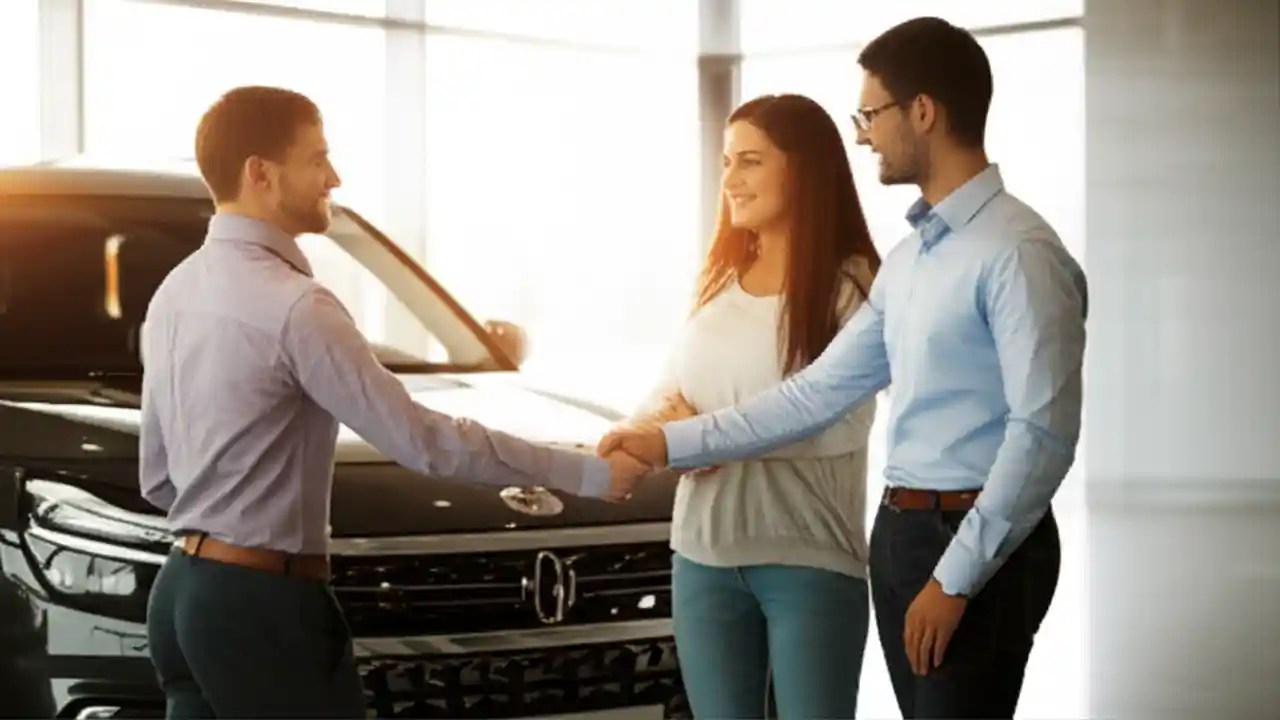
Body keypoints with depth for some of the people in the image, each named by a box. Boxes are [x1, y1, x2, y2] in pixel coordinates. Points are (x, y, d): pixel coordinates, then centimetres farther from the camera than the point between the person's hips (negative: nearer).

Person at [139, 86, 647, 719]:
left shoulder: (175, 292, 11)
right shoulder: (295, 307, -17)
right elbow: (421, 440, -17)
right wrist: (586, 473, -11)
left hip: (183, 590, 9)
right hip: (261, 604, -9)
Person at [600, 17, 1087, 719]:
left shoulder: (1016, 251, -14)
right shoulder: (908, 257, 15)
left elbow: (1042, 434, -19)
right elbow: (821, 391, 16)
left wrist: (956, 577, -18)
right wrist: (674, 443, 12)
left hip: (980, 545, -9)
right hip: (901, 532, 9)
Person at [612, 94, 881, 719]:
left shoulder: (848, 285, -9)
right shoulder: (717, 278, 11)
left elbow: (841, 422, -19)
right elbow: (671, 389, 14)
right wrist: (635, 434, -8)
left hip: (809, 561, -6)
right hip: (702, 555, 6)